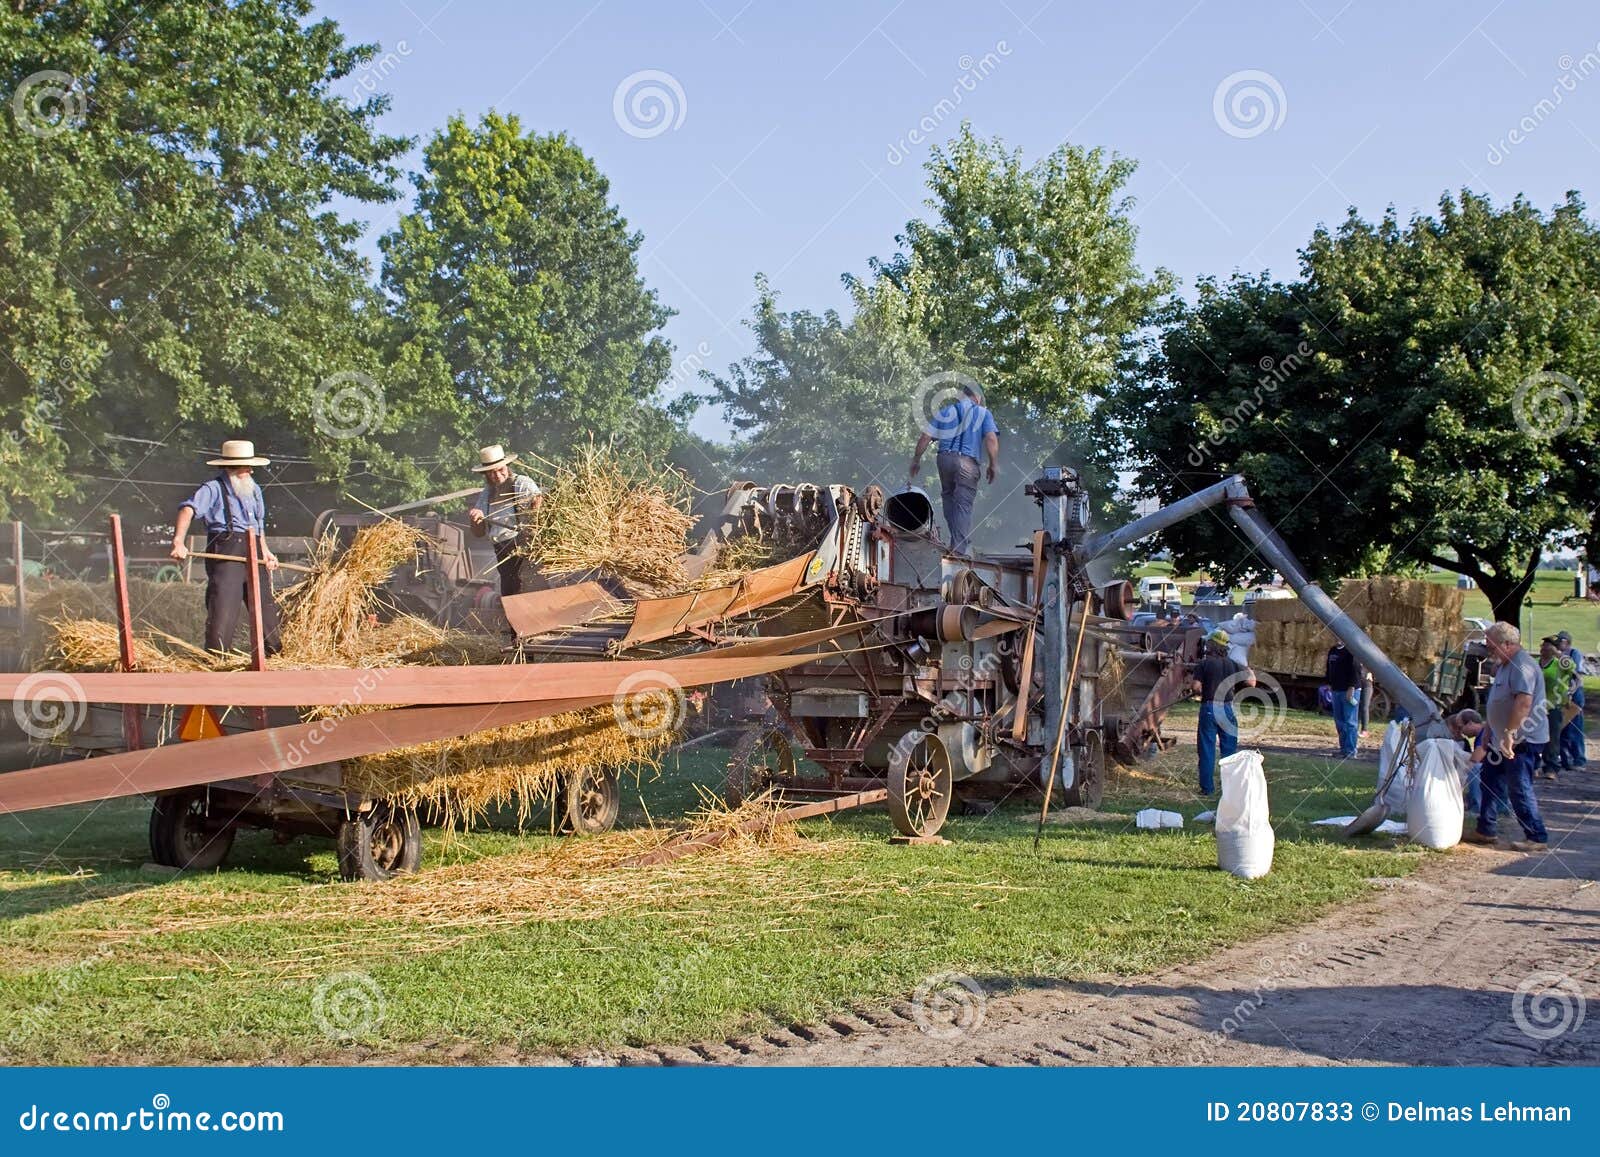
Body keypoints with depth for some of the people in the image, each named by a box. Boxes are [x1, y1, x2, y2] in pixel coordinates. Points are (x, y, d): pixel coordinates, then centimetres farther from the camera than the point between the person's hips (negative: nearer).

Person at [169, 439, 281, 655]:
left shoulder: (254, 490, 21)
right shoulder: (213, 489, -2)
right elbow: (188, 510, -18)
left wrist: (265, 551, 17)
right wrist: (178, 541, -34)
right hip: (225, 552, -7)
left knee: (266, 608, 11)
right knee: (223, 611, -13)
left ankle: (277, 656, 22)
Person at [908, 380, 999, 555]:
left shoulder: (945, 413, 16)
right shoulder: (983, 413, 8)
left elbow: (925, 438, 9)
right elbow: (991, 440, -7)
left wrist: (916, 460, 17)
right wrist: (993, 465, -4)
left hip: (945, 459, 3)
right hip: (967, 462, -3)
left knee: (949, 497, 17)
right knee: (963, 505, -4)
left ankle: (958, 543, 15)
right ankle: (960, 549, -9)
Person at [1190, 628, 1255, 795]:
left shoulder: (1203, 664, -7)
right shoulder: (1233, 665, 4)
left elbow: (1196, 687, -15)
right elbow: (1252, 683, 6)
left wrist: (1190, 680, 8)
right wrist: (1249, 671, 25)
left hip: (1209, 708, -3)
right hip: (1227, 708, 3)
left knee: (1207, 749, 3)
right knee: (1229, 749, 11)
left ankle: (1207, 787, 3)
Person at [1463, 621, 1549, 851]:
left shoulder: (1522, 666, -20)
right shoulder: (1506, 665, 15)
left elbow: (1524, 702, -31)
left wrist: (1509, 733, -32)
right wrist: (1491, 735, 24)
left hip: (1523, 741, -11)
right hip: (1504, 739, 11)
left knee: (1519, 789, -8)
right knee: (1490, 780, 15)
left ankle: (1537, 838, 0)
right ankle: (1485, 831, 23)